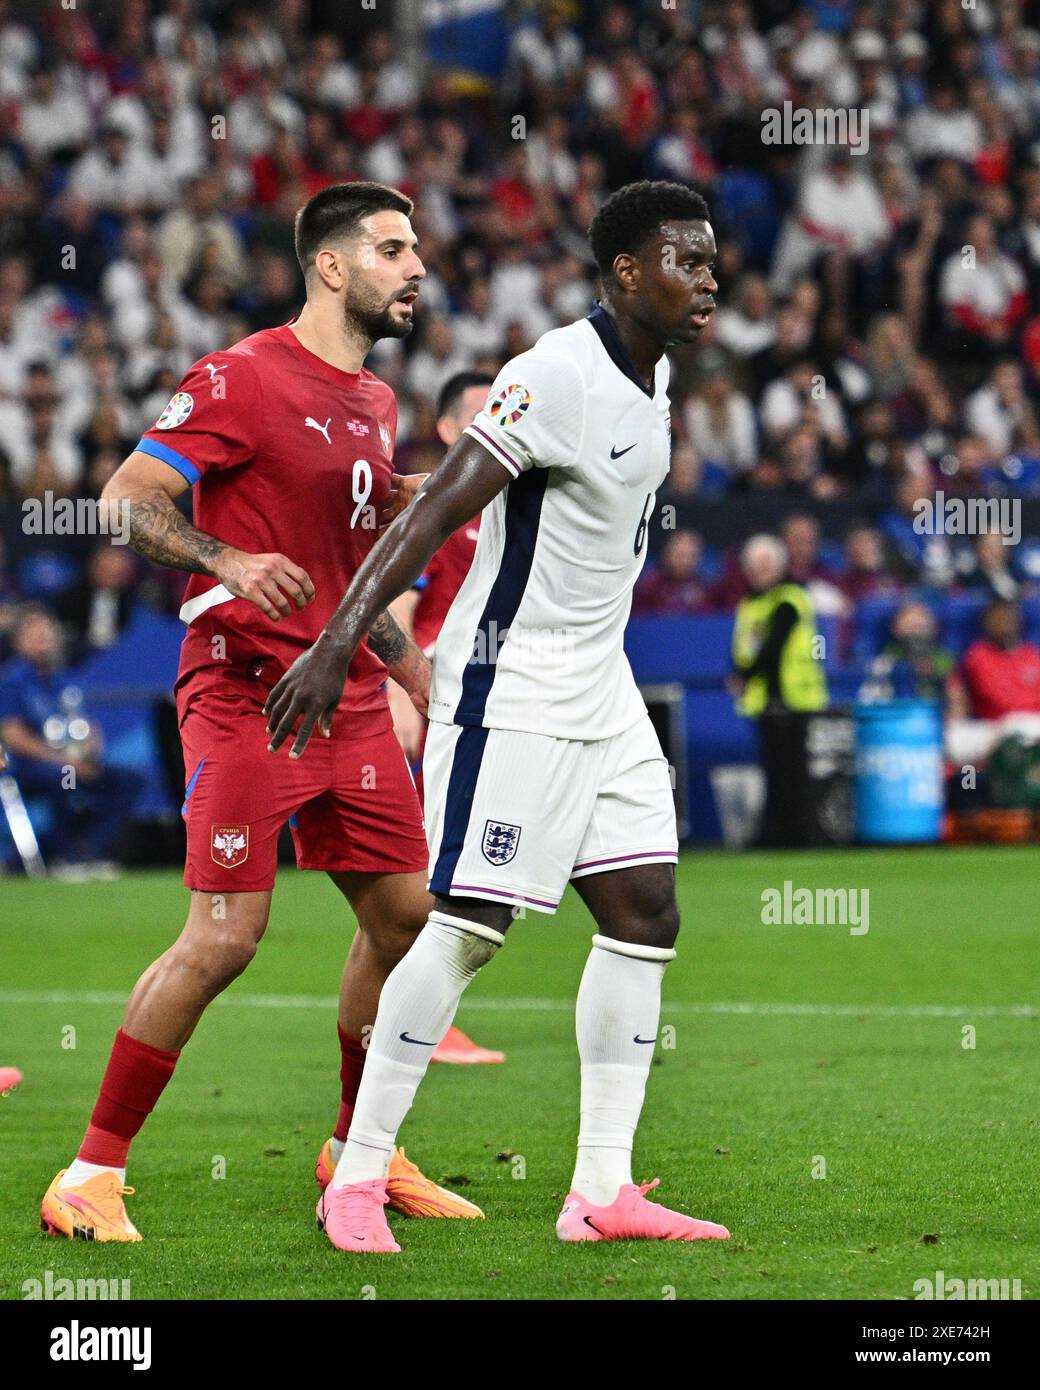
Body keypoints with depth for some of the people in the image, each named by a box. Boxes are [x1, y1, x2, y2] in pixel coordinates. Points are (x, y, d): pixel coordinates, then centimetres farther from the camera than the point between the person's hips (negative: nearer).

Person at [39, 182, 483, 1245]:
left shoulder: (376, 403, 16)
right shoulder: (244, 378, -9)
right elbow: (126, 499, -14)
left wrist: (408, 663, 20)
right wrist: (228, 560, -28)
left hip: (349, 699, 8)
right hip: (245, 689, -8)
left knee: (406, 910, 9)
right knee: (225, 935, -14)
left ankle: (358, 1149, 25)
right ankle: (91, 1174, -5)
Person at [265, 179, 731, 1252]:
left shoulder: (652, 373, 10)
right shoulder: (558, 375, -18)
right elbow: (435, 511, -23)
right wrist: (339, 641, -29)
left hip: (601, 694, 9)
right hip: (511, 689, -9)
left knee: (644, 913, 3)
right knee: (468, 922, -9)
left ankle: (602, 1190, 5)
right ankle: (357, 1182, -1)